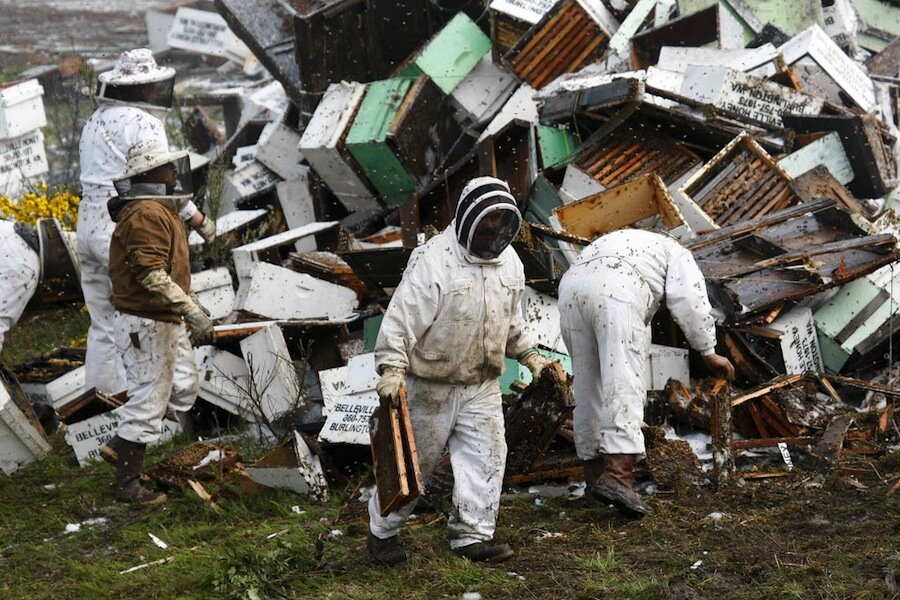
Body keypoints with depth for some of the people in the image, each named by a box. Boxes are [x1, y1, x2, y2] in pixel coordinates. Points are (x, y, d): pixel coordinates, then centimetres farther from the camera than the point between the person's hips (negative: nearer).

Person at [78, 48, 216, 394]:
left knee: (103, 324, 14)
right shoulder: (143, 123, -11)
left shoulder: (95, 121, 15)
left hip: (89, 223, 9)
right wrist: (200, 221, -6)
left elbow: (95, 174, 15)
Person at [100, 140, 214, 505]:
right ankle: (128, 485, 6)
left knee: (183, 387, 19)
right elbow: (152, 275, -29)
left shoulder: (160, 211, 14)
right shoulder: (146, 214, -21)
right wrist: (193, 311, -31)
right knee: (148, 400, -3)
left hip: (165, 321, 11)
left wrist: (188, 311, 25)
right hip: (147, 324, -11)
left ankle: (121, 446, 26)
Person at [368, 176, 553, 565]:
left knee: (486, 456, 1)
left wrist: (530, 356, 12)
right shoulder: (434, 260, -20)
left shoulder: (509, 262, 4)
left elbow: (512, 321, 20)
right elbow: (401, 317, -22)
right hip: (432, 386, -6)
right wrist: (392, 370, -29)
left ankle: (473, 535, 11)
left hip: (483, 386, 6)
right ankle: (382, 532, 22)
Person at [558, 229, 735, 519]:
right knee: (624, 382, -13)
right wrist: (709, 353, 13)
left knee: (588, 385, 14)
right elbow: (689, 300, 10)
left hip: (571, 285, 7)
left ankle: (595, 474, 18)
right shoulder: (676, 253, 27)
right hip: (614, 289, -6)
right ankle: (617, 473, -27)